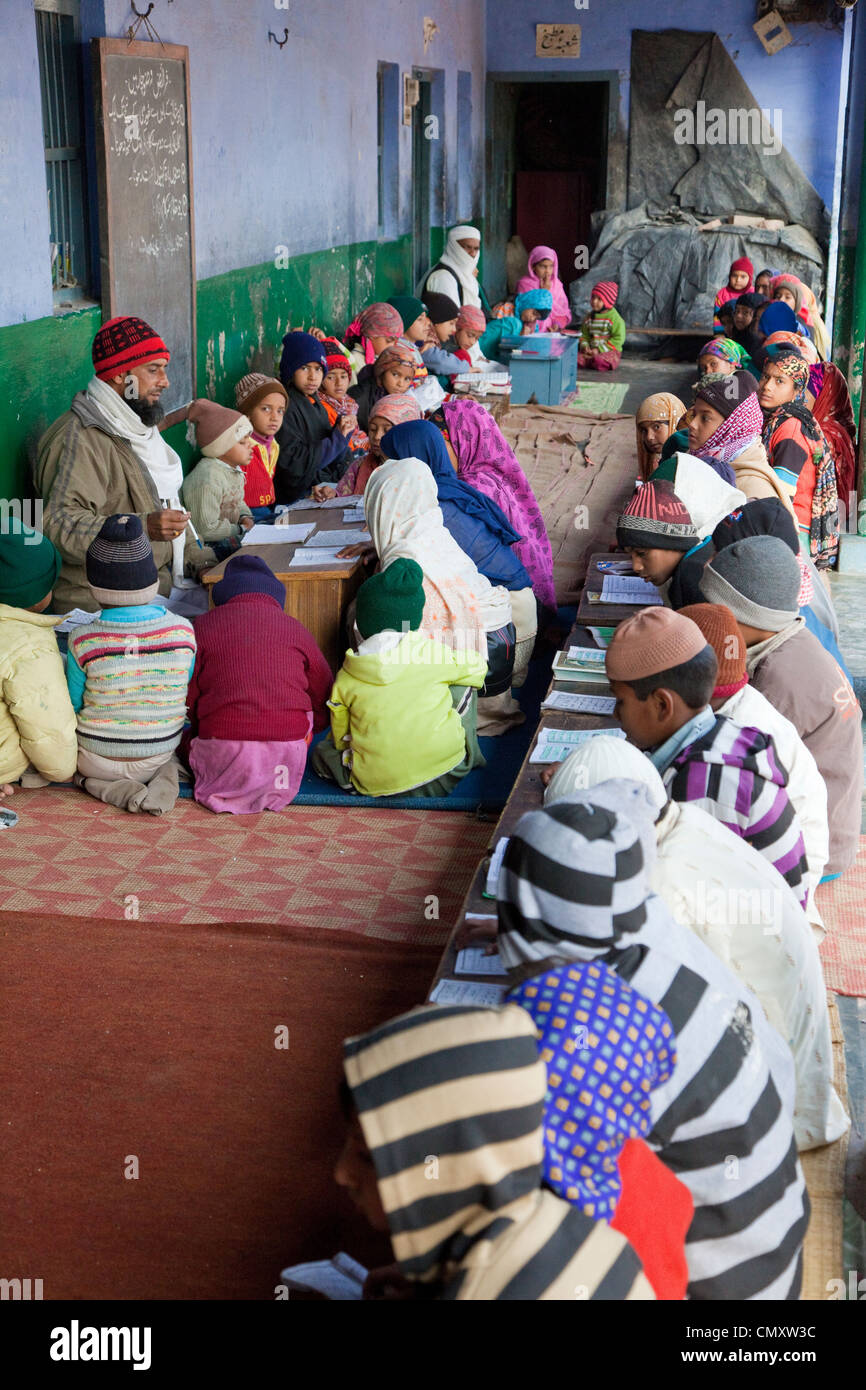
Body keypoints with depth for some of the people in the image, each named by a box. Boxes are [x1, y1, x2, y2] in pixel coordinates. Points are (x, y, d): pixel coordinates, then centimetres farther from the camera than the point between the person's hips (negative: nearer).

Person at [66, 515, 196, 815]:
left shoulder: (82, 641, -20)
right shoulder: (183, 631, -14)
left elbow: (71, 706, -7)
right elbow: (187, 697, -1)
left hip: (96, 759, -2)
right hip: (161, 754, 2)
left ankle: (110, 787, 3)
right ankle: (163, 778, 3)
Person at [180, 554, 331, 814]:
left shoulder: (202, 626, 8)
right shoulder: (294, 628, 12)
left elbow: (188, 698, 8)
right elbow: (324, 697, 16)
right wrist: (306, 731, 32)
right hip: (288, 752, 1)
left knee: (183, 737, 28)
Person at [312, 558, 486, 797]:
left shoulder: (345, 679, 1)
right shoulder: (433, 654, -1)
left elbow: (340, 738, 10)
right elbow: (477, 668, 16)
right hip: (444, 771, 1)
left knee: (323, 750, 24)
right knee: (462, 685, 19)